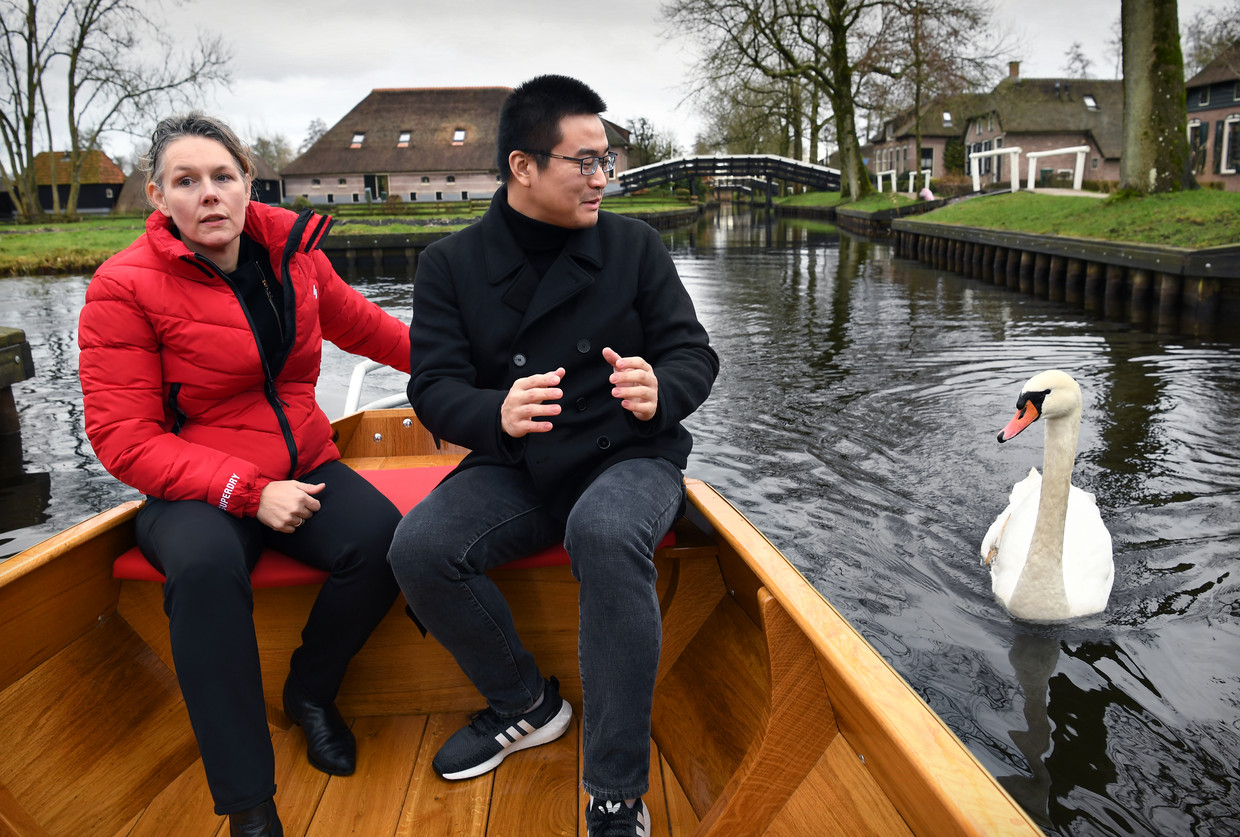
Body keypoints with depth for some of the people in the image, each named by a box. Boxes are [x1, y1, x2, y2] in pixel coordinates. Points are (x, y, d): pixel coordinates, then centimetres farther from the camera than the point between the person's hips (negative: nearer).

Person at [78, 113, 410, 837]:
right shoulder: (125, 288, -9)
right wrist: (246, 491, -23)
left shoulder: (291, 252, 4)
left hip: (303, 469, 4)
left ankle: (311, 691, 5)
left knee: (382, 539, -26)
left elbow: (360, 323, 22)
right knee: (207, 568, -37)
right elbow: (124, 438, -13)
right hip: (193, 492, -3)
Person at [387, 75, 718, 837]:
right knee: (419, 549, -23)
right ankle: (528, 705, 5)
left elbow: (695, 353, 1)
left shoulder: (633, 243, 3)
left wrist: (660, 391, -25)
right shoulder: (451, 264, 3)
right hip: (515, 466, 2)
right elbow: (434, 386, -5)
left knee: (607, 535, -36)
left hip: (628, 457, -1)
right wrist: (496, 415, -29)